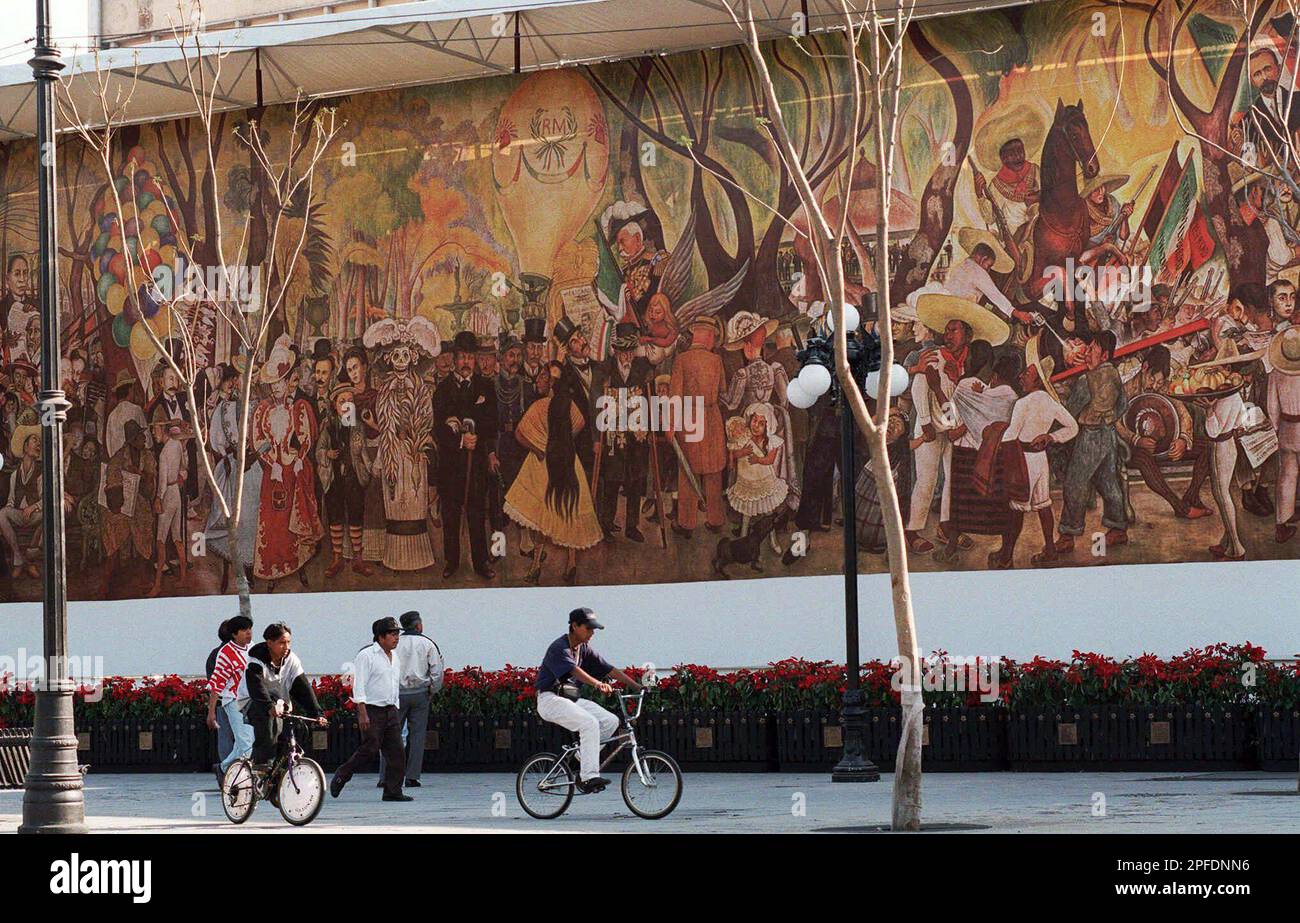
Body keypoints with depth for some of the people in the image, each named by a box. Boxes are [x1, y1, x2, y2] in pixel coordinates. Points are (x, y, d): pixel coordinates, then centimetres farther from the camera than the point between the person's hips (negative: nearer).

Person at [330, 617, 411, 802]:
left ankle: (393, 791, 3)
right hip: (371, 711, -7)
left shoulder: (395, 660, 17)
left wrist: (395, 710, 18)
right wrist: (363, 713, -19)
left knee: (397, 753, 0)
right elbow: (359, 685, -13)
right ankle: (340, 778, 7)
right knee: (369, 749, -11)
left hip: (390, 711, 7)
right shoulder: (367, 656, -7)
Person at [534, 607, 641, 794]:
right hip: (551, 699, -8)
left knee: (611, 721, -8)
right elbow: (575, 671, -34)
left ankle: (583, 754, 5)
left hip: (571, 699, 8)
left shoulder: (584, 649, 10)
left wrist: (638, 686, -3)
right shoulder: (559, 647, -16)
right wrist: (598, 684, -51)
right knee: (590, 724, -29)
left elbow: (610, 669, 7)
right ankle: (588, 778, -32)